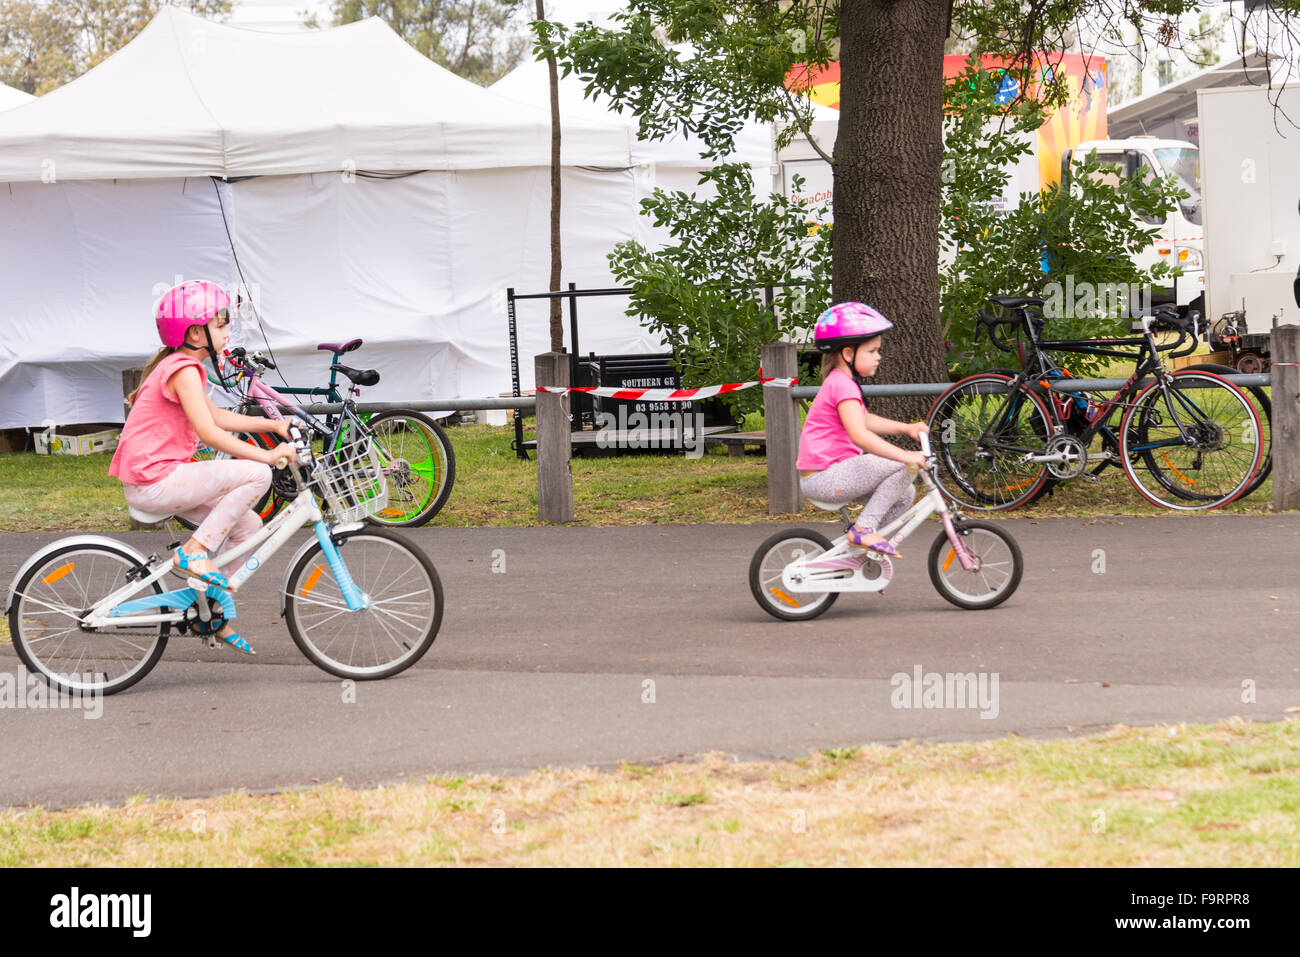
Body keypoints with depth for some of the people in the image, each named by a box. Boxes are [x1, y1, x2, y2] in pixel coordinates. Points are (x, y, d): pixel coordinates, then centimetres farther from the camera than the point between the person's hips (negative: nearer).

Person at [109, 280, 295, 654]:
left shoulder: (178, 365, 18)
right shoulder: (184, 369, -16)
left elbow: (217, 416, 27)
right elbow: (209, 432, -25)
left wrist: (272, 425, 21)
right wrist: (267, 454, -24)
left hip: (157, 476, 10)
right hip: (154, 480, -10)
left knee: (248, 527, 11)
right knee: (256, 474, -20)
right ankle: (195, 551, -14)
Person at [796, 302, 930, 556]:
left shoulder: (838, 382, 17)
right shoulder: (843, 385, -18)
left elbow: (866, 421, 28)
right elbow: (860, 435, -30)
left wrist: (907, 428, 17)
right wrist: (905, 456, -32)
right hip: (824, 478, -10)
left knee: (904, 494, 11)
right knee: (901, 469, -16)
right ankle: (863, 528, -13)